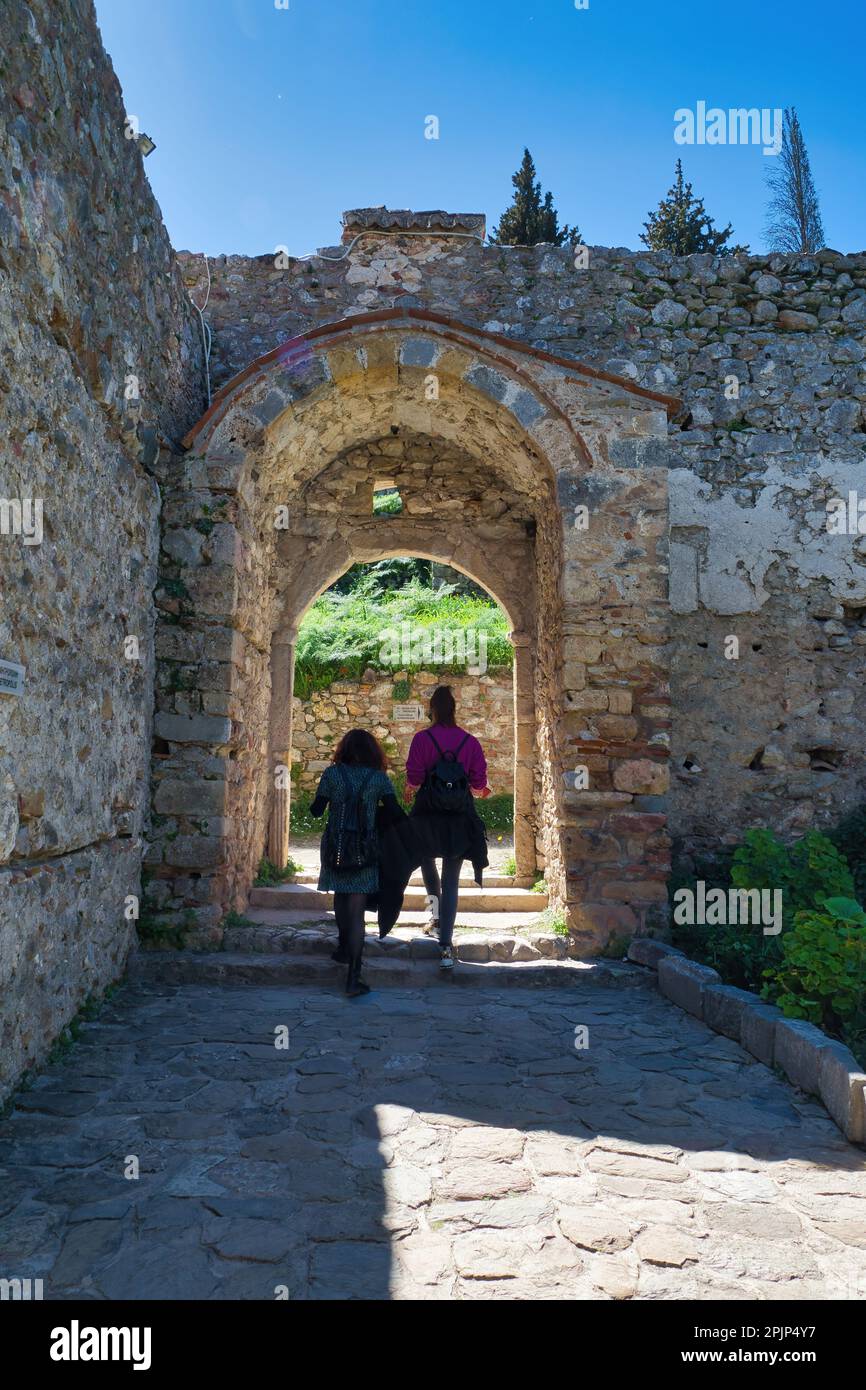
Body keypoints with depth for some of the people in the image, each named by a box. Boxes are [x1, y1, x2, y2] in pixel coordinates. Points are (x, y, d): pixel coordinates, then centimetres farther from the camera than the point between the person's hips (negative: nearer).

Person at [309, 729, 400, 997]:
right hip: (365, 851, -1)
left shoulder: (332, 773, -1)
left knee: (340, 897, 25)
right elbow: (395, 813, -4)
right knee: (357, 911, -1)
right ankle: (353, 979, -4)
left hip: (335, 847, 1)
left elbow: (316, 810, 1)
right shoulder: (379, 778, -1)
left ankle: (344, 948, 41)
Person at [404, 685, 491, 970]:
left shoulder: (422, 739, -7)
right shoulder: (470, 741, -1)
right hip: (460, 818, 1)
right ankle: (446, 946, 1)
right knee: (451, 882, 5)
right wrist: (474, 790, 23)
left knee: (426, 858, 28)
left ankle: (436, 913, 13)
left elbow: (413, 779, -9)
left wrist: (409, 792, 13)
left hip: (428, 814, -1)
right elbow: (479, 785, 0)